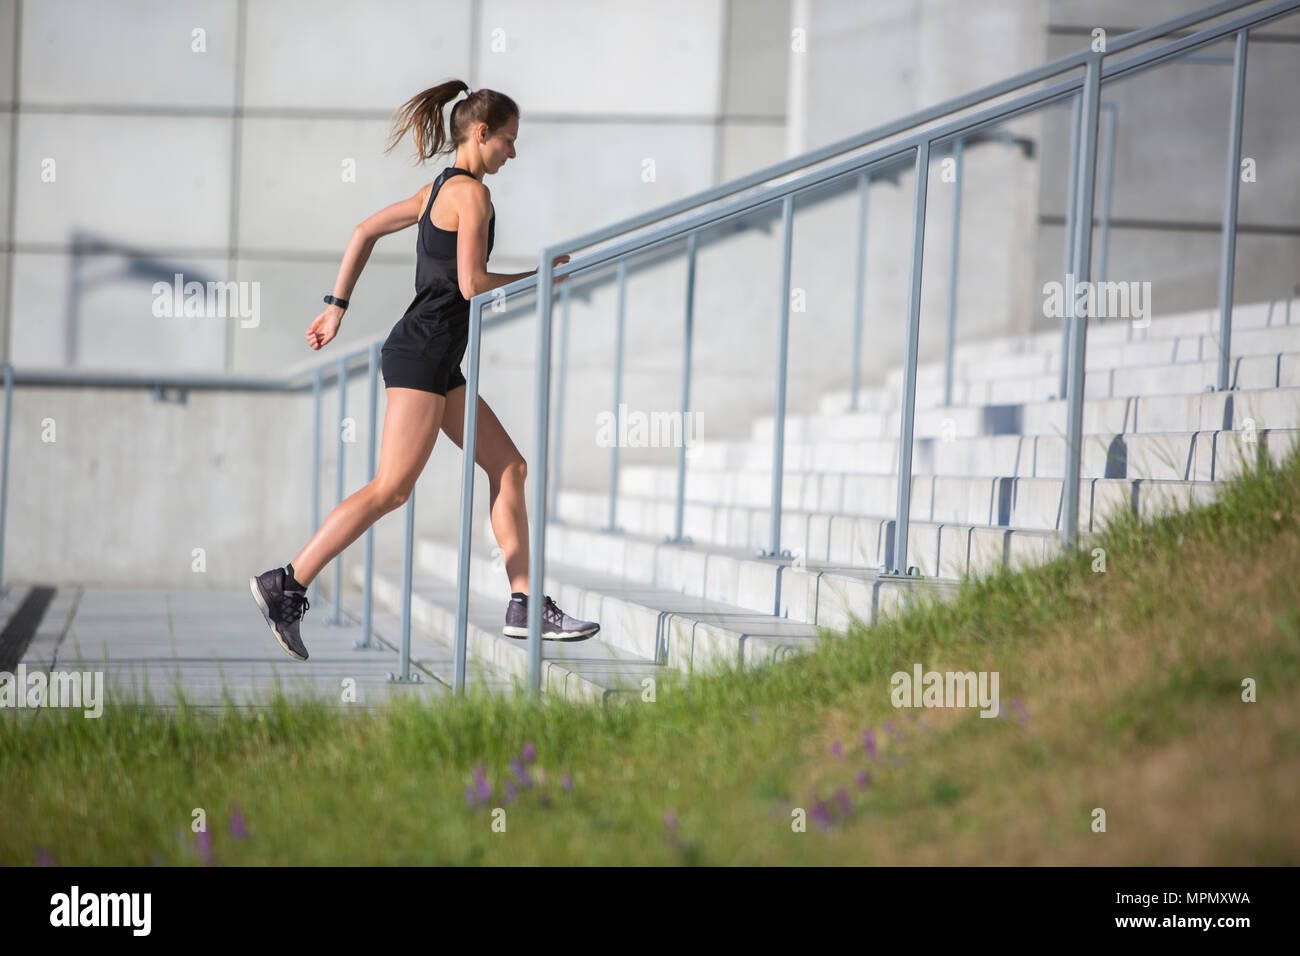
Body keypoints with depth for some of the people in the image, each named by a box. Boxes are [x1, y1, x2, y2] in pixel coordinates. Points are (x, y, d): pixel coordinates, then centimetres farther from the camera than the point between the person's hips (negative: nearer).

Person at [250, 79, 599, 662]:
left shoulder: (437, 190, 17)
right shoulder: (471, 192, -10)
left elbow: (365, 231, 21)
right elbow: (472, 283, -18)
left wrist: (337, 307, 21)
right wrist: (539, 277, -4)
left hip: (439, 363, 10)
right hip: (422, 353, -10)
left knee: (510, 467, 9)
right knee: (392, 488, -13)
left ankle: (525, 608, 8)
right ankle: (288, 586, -13)